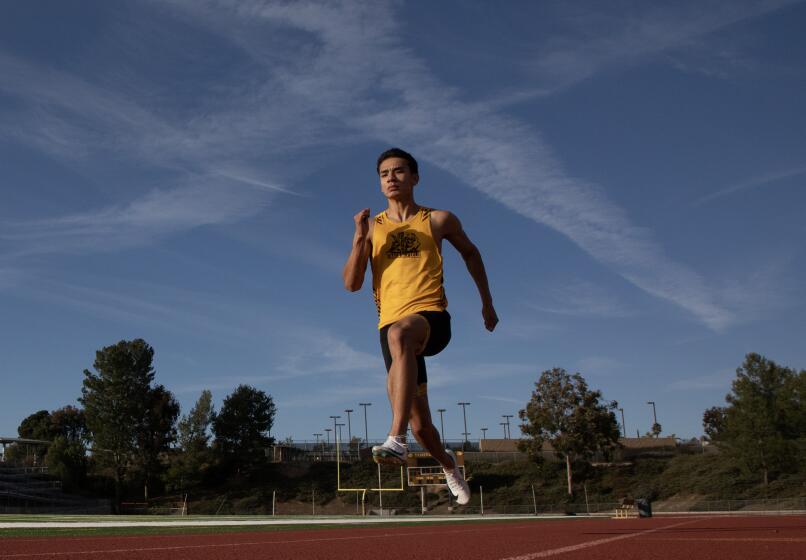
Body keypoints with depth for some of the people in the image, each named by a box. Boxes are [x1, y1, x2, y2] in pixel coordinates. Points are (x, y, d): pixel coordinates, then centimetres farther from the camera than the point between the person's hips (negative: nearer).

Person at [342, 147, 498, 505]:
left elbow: (470, 252, 25)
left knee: (399, 334, -41)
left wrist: (486, 302, 25)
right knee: (419, 424, 6)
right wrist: (359, 239, -8)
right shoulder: (372, 228, 13)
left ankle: (396, 439, -46)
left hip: (432, 317, -3)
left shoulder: (438, 220, 9)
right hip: (391, 325, 3)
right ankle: (447, 464, 39)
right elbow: (351, 284, 5)